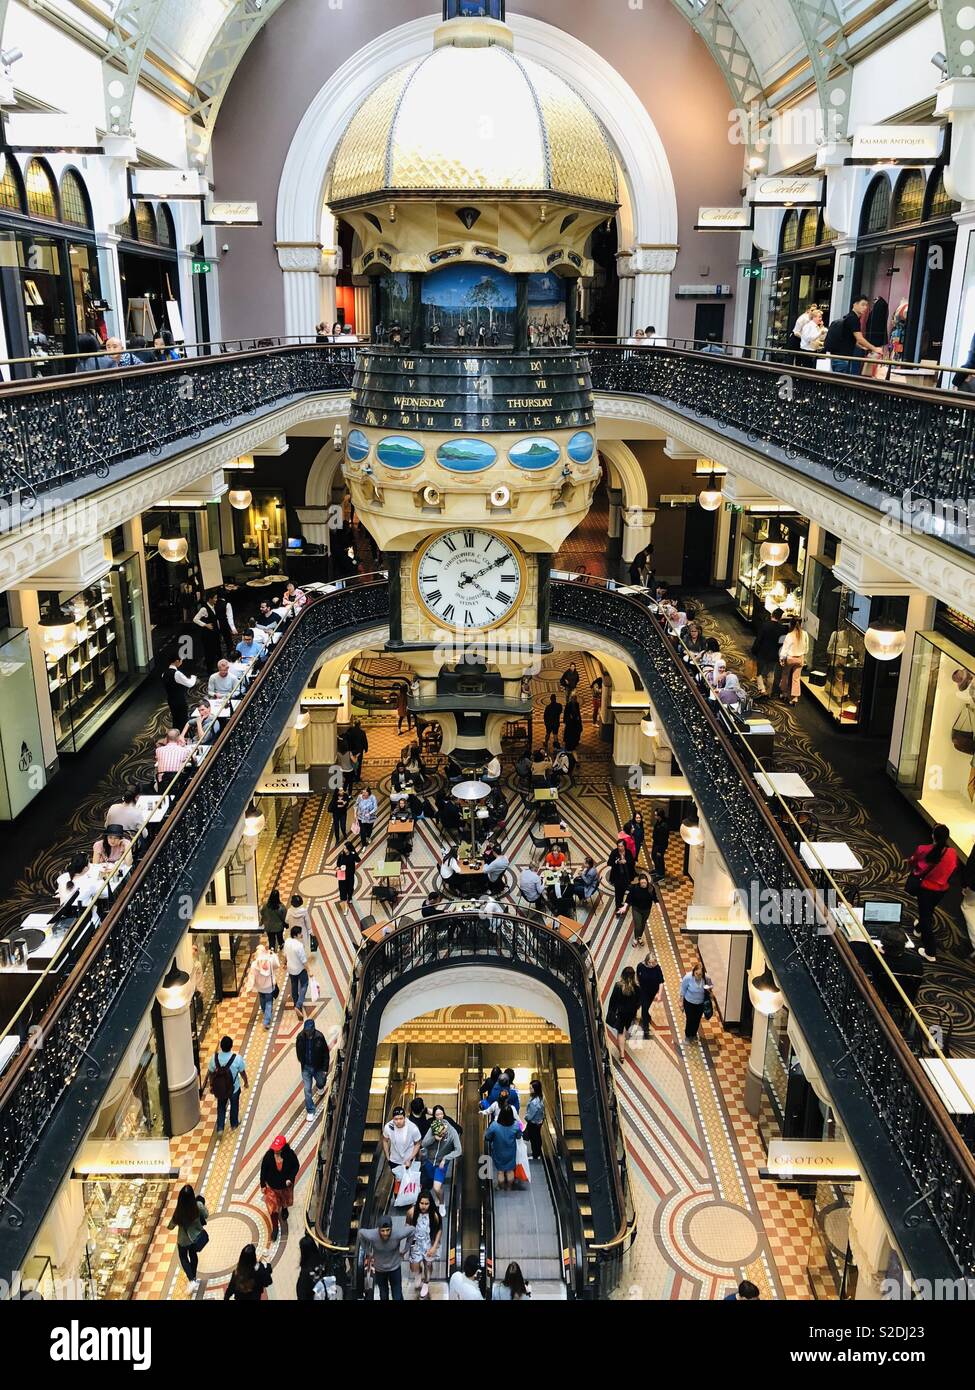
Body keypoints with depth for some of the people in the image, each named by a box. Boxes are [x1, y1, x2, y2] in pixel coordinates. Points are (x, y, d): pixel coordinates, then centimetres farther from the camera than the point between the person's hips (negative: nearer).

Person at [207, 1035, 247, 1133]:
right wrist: (245, 1082, 9)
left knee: (221, 1107, 27)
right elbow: (242, 1072, -12)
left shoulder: (215, 1057, -21)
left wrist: (211, 1086, 11)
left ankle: (220, 1128, 28)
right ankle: (234, 1124, 46)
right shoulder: (237, 1058, -27)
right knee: (234, 1106, 26)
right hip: (234, 1088, -1)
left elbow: (210, 1073, -7)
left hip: (220, 1089, 1)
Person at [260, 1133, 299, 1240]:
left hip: (286, 1184, 1)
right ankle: (275, 1228, 29)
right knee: (272, 1207, 6)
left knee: (285, 1201, 29)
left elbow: (296, 1166, -11)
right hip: (272, 1186, -1)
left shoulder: (290, 1154, -28)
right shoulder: (268, 1155, -28)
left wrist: (291, 1178, -22)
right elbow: (263, 1170, -14)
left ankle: (284, 1209, 65)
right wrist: (263, 1185, -8)